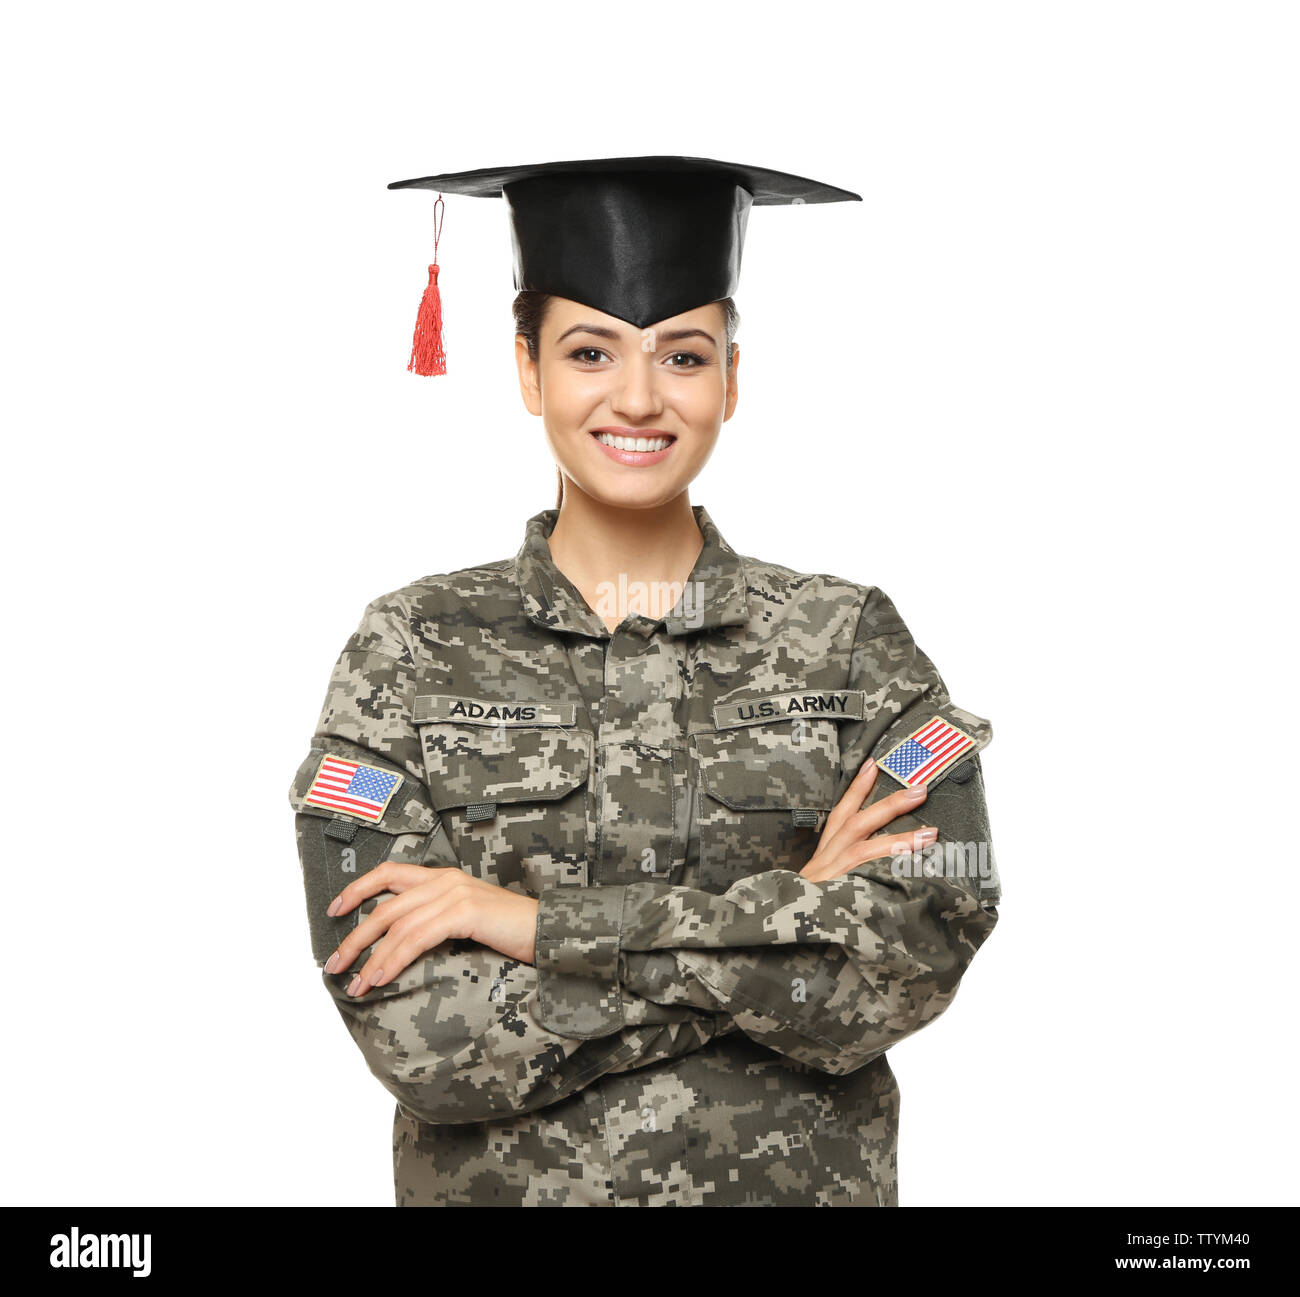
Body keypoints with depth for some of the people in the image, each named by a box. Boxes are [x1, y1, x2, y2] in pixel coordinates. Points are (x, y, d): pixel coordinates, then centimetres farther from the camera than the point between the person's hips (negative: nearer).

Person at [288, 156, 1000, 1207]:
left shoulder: (854, 643, -6)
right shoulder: (410, 654, -9)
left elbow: (926, 950, -18)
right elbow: (415, 1032, -18)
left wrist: (547, 921, -23)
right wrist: (788, 925, -20)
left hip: (809, 1179, 1)